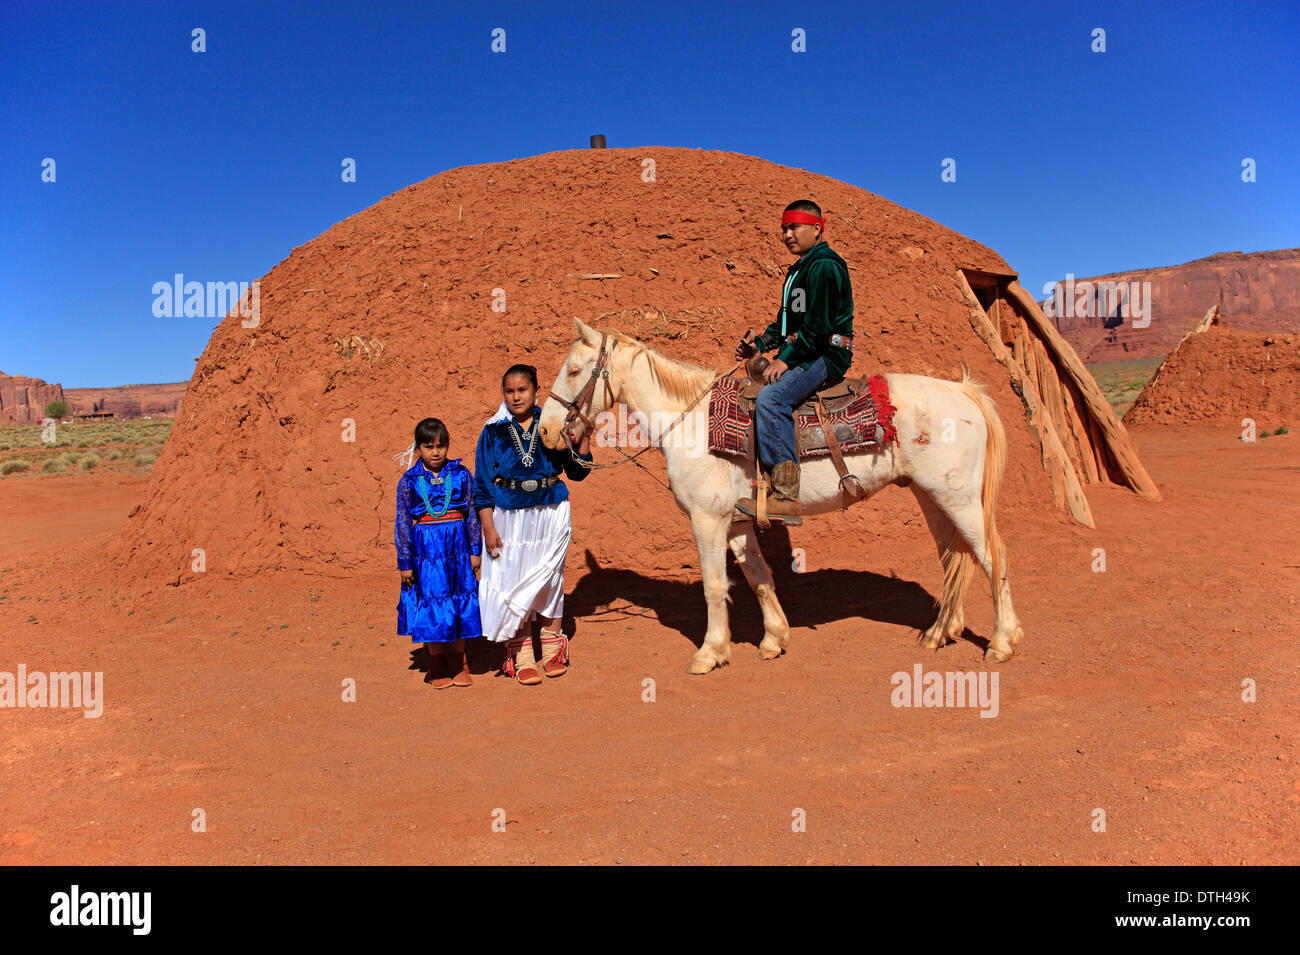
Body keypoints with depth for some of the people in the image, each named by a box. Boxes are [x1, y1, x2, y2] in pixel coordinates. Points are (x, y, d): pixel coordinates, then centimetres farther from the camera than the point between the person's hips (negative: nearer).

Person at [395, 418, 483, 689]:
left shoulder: (461, 474, 2)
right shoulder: (409, 481, -1)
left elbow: (472, 514, 6)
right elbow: (403, 523, 1)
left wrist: (475, 550, 4)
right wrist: (405, 562, 0)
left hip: (457, 545, 1)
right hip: (426, 547, -1)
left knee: (461, 601, 6)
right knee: (431, 604, 3)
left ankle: (458, 663, 22)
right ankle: (437, 665, 20)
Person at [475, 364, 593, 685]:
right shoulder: (493, 431, -1)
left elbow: (576, 471, 5)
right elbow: (482, 483, 0)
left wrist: (584, 438, -9)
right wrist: (488, 527, -6)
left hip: (550, 513, 1)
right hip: (509, 515, -1)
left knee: (548, 578, 11)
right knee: (513, 580, 3)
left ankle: (552, 650, 28)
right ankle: (521, 657, 17)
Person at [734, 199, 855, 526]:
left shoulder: (824, 266, -10)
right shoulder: (800, 269, 22)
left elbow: (818, 326, -19)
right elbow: (786, 322, 26)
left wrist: (785, 357, -20)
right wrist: (759, 345, 12)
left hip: (827, 356, -11)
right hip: (802, 355, 11)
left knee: (770, 398, -32)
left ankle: (786, 498, -36)